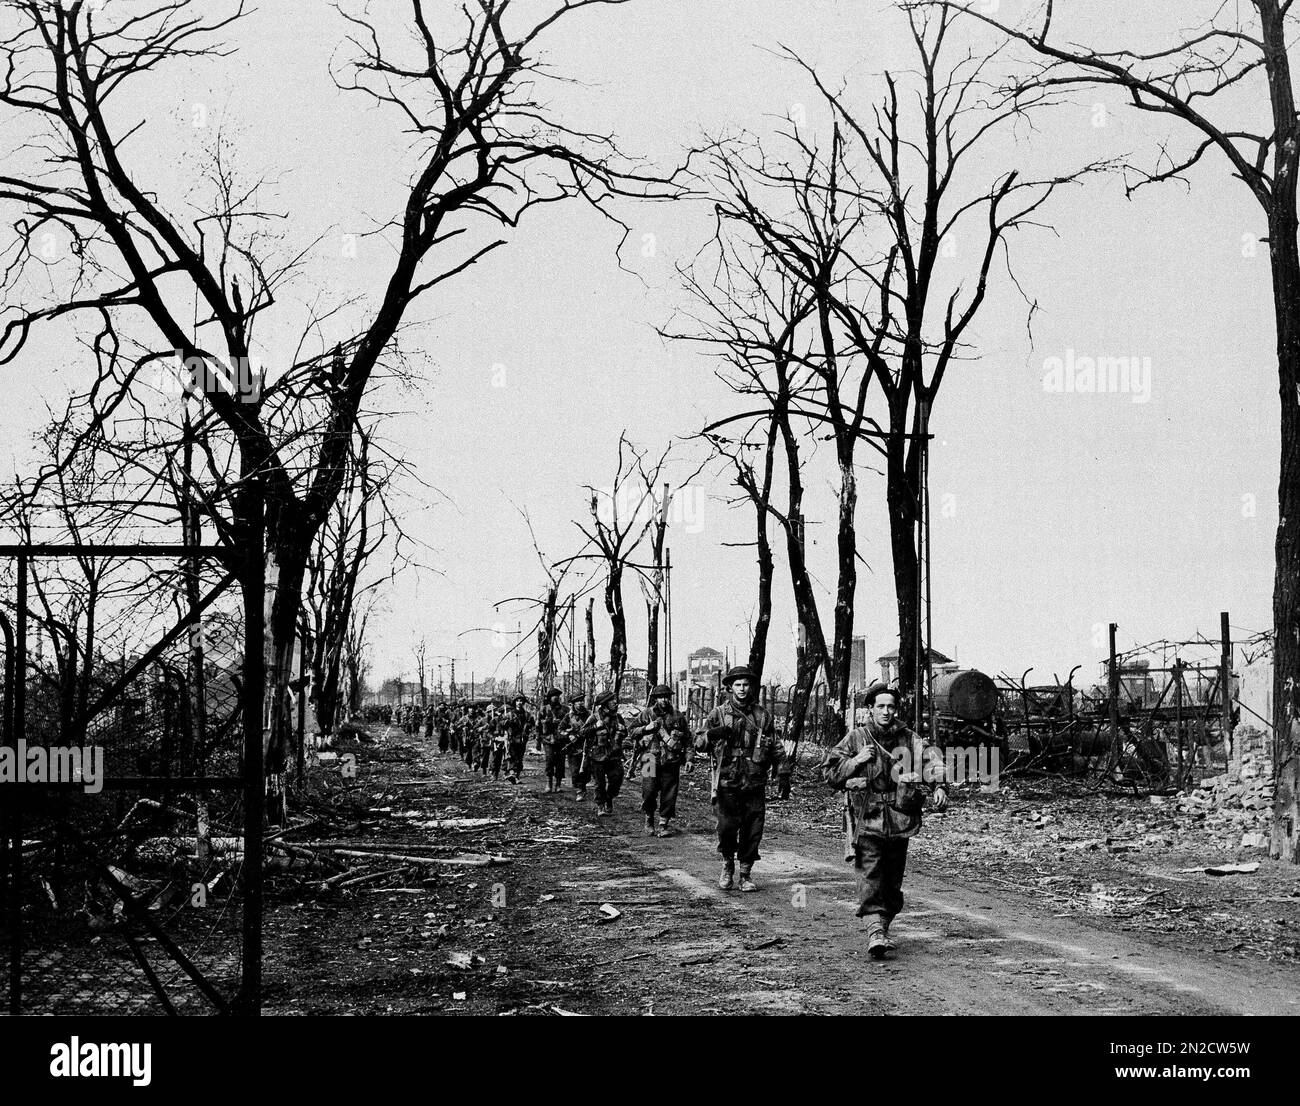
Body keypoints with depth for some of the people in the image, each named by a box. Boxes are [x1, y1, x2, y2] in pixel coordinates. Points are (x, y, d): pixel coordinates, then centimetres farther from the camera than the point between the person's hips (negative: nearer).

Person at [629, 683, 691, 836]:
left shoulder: (678, 716, 10)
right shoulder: (646, 714, 6)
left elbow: (687, 738, 13)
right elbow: (632, 730, 8)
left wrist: (688, 758, 6)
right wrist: (646, 728, -9)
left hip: (671, 762, 2)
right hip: (650, 759, -1)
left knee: (669, 794, 0)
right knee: (649, 791, -8)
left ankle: (664, 824, 11)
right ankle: (649, 821, 13)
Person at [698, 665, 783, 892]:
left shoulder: (762, 716, 12)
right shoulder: (718, 714, 6)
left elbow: (775, 748, 18)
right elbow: (699, 744, 3)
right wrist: (711, 734, -16)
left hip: (755, 784, 2)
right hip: (727, 783, -2)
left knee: (753, 831, 0)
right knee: (727, 827, -11)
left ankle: (746, 873, 14)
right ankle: (727, 865, 15)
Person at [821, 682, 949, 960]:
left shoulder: (909, 740, 8)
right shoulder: (855, 738, 4)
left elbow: (932, 759, -3)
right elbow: (830, 773, 5)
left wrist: (939, 786, -21)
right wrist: (855, 761, -11)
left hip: (899, 820, 3)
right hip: (867, 821, -3)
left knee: (893, 882, 10)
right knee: (871, 879, -14)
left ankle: (883, 927, 27)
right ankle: (875, 932, -22)